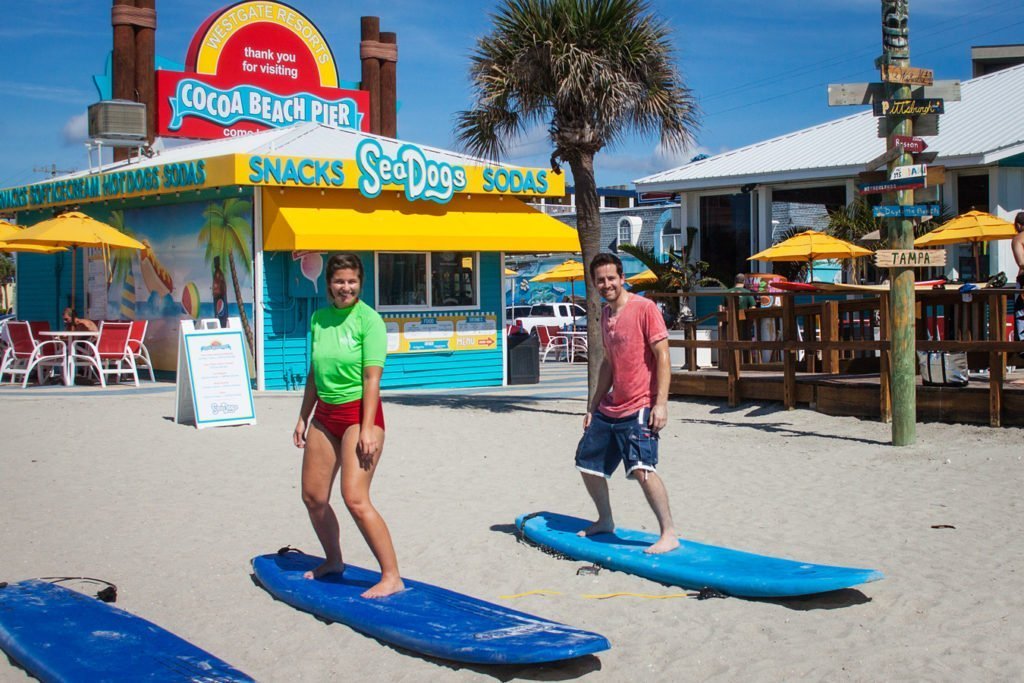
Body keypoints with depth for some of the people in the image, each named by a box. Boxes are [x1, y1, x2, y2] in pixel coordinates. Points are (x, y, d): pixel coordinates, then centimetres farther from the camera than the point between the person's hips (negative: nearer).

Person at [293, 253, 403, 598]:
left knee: (355, 498, -17)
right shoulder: (319, 318, 9)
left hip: (359, 413, -7)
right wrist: (303, 417, 18)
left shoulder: (369, 320, -11)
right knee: (313, 496, 11)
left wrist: (368, 429, -21)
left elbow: (372, 378, -16)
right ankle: (333, 561, 34)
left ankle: (392, 576, -10)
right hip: (324, 414, 7)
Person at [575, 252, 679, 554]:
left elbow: (662, 356, -14)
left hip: (639, 408, -9)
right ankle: (605, 521, 35)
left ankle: (669, 534, -17)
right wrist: (593, 406, 21)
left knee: (641, 467, -23)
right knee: (588, 464, 15)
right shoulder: (605, 315, 13)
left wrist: (661, 403, -21)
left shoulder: (644, 308, -10)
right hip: (609, 409, 9)